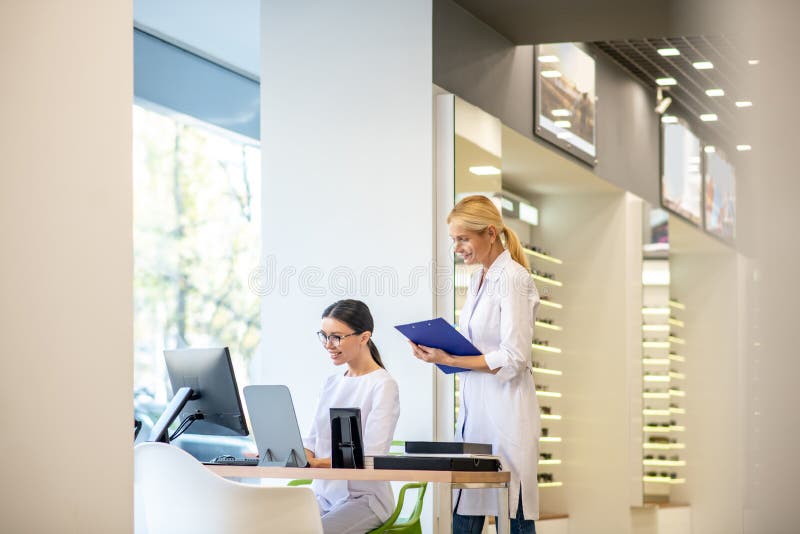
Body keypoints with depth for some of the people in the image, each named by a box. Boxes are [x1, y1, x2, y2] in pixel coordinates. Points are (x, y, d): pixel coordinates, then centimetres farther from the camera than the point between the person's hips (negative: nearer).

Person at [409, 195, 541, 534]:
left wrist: (449, 360, -16)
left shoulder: (512, 278, -11)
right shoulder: (477, 279, 16)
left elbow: (512, 359, -16)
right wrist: (440, 350, 5)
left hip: (506, 407, -8)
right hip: (475, 404, 8)